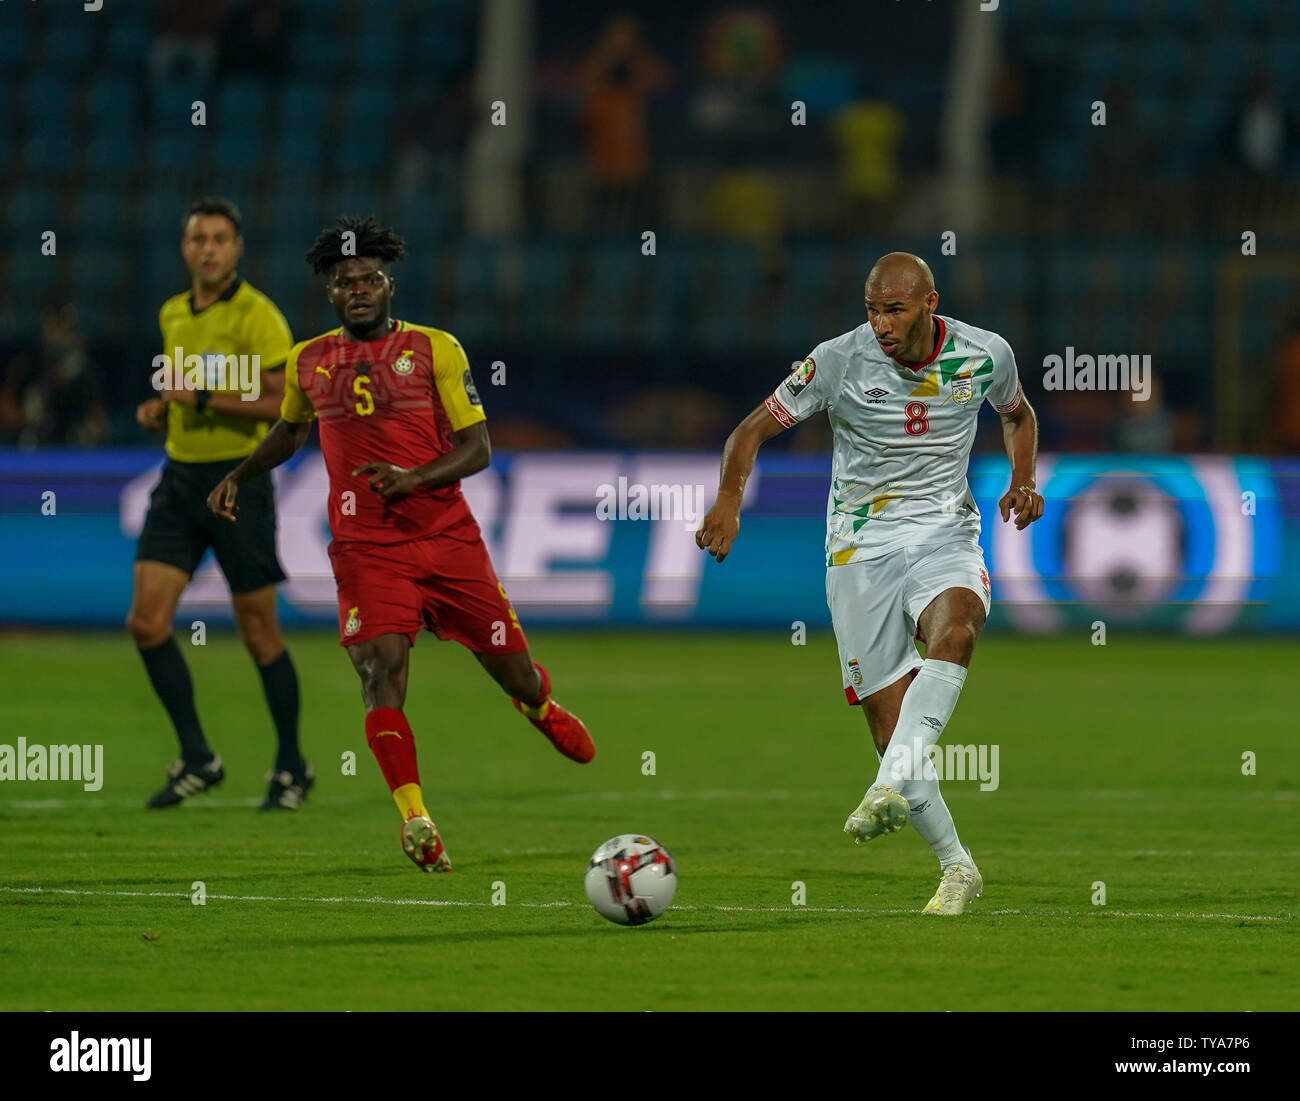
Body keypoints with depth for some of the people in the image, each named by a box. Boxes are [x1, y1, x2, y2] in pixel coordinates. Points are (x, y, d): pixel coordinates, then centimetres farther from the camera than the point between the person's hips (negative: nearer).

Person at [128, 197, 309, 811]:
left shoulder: (256, 317, -10)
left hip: (238, 481, -6)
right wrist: (159, 412, 6)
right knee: (146, 621, -6)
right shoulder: (172, 316, 12)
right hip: (180, 480, 6)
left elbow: (285, 403, -17)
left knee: (259, 633, 1)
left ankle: (291, 767, 16)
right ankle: (197, 759, 3)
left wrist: (204, 397, -21)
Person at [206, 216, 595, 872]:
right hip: (366, 547, 0)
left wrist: (415, 477, -20)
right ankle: (415, 822, -25)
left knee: (514, 671, 8)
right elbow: (291, 429, 31)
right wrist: (239, 477, 18)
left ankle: (541, 709, 47)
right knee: (381, 669, -21)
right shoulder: (307, 363, 9)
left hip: (448, 535, 0)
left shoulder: (434, 349, 1)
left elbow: (477, 447, -3)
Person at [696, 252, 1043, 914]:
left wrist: (1022, 481, 3)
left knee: (955, 631, -36)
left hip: (946, 536, 0)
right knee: (890, 724, -7)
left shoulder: (985, 355, -2)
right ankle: (956, 868, 8)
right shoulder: (840, 361, -8)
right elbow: (754, 430, -1)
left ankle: (892, 786, -44)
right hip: (861, 549, 0)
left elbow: (1017, 415, 22)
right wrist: (729, 500, -19)